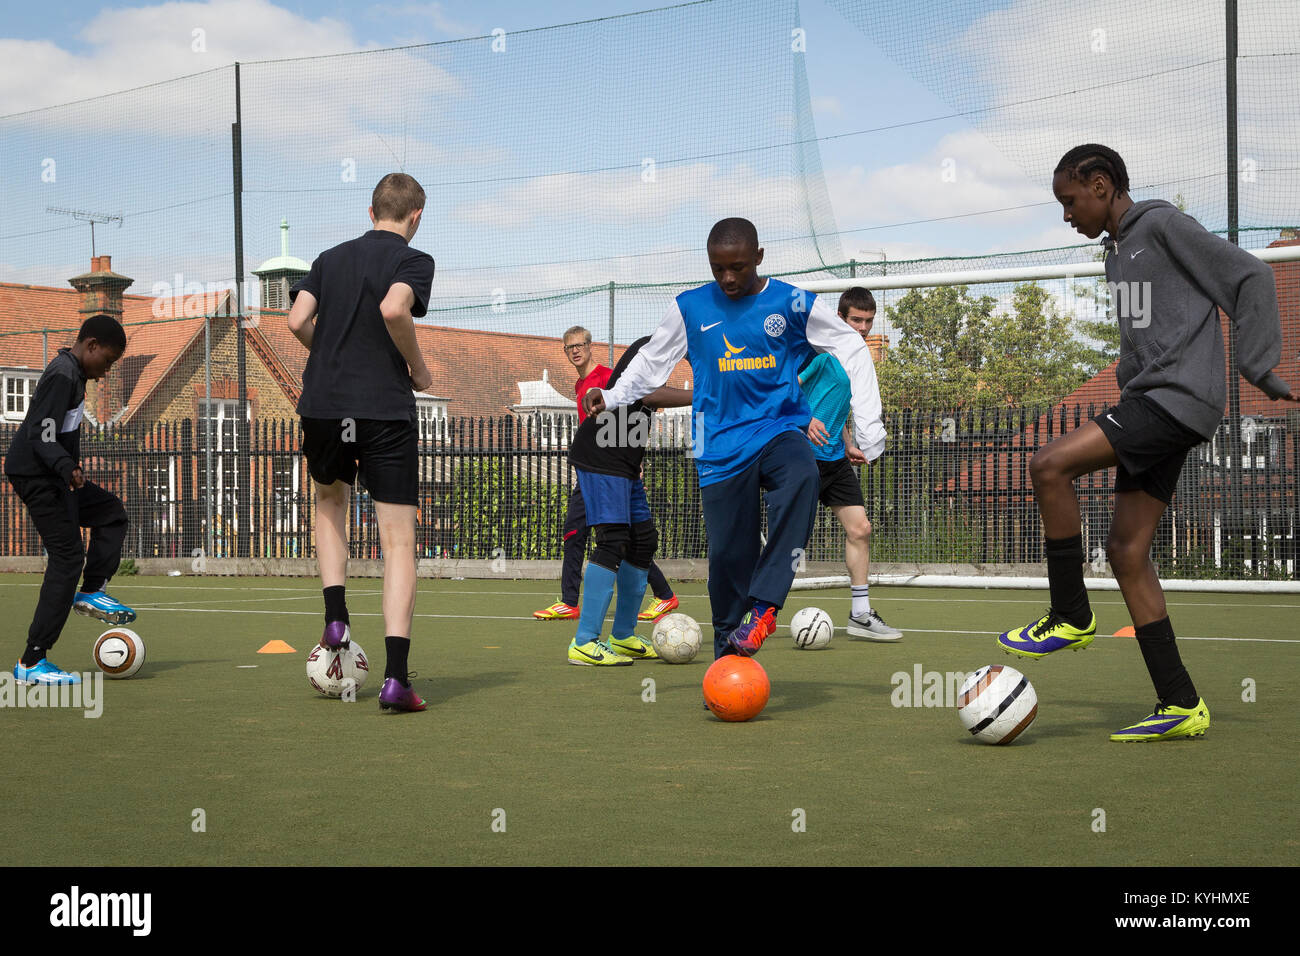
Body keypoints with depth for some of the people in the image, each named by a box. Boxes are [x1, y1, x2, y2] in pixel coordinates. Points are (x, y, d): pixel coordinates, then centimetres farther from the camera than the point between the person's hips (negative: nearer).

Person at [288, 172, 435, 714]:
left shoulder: (330, 258, 15)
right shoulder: (414, 261, 0)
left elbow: (297, 321, 3)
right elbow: (393, 309, -20)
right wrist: (418, 368, -5)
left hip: (322, 405, 4)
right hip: (385, 410, -4)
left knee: (330, 501, 32)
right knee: (398, 543, -1)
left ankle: (336, 619, 15)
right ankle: (395, 678, -10)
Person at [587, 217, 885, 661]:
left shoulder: (795, 304, -1)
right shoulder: (690, 308, 4)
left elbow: (853, 353, 5)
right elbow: (652, 360, 15)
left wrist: (868, 429, 0)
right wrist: (612, 396, -3)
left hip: (779, 428, -2)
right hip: (720, 445, 2)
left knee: (801, 477, -35)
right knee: (728, 553, -1)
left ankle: (763, 606, -37)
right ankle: (729, 653, 20)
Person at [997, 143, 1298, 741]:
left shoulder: (1163, 225, -5)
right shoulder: (1117, 249, 21)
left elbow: (1250, 276, -8)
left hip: (1179, 397, -10)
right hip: (1148, 401, 10)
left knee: (1049, 467, -21)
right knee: (1126, 550, 2)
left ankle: (1071, 616, -7)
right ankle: (1181, 706, 4)